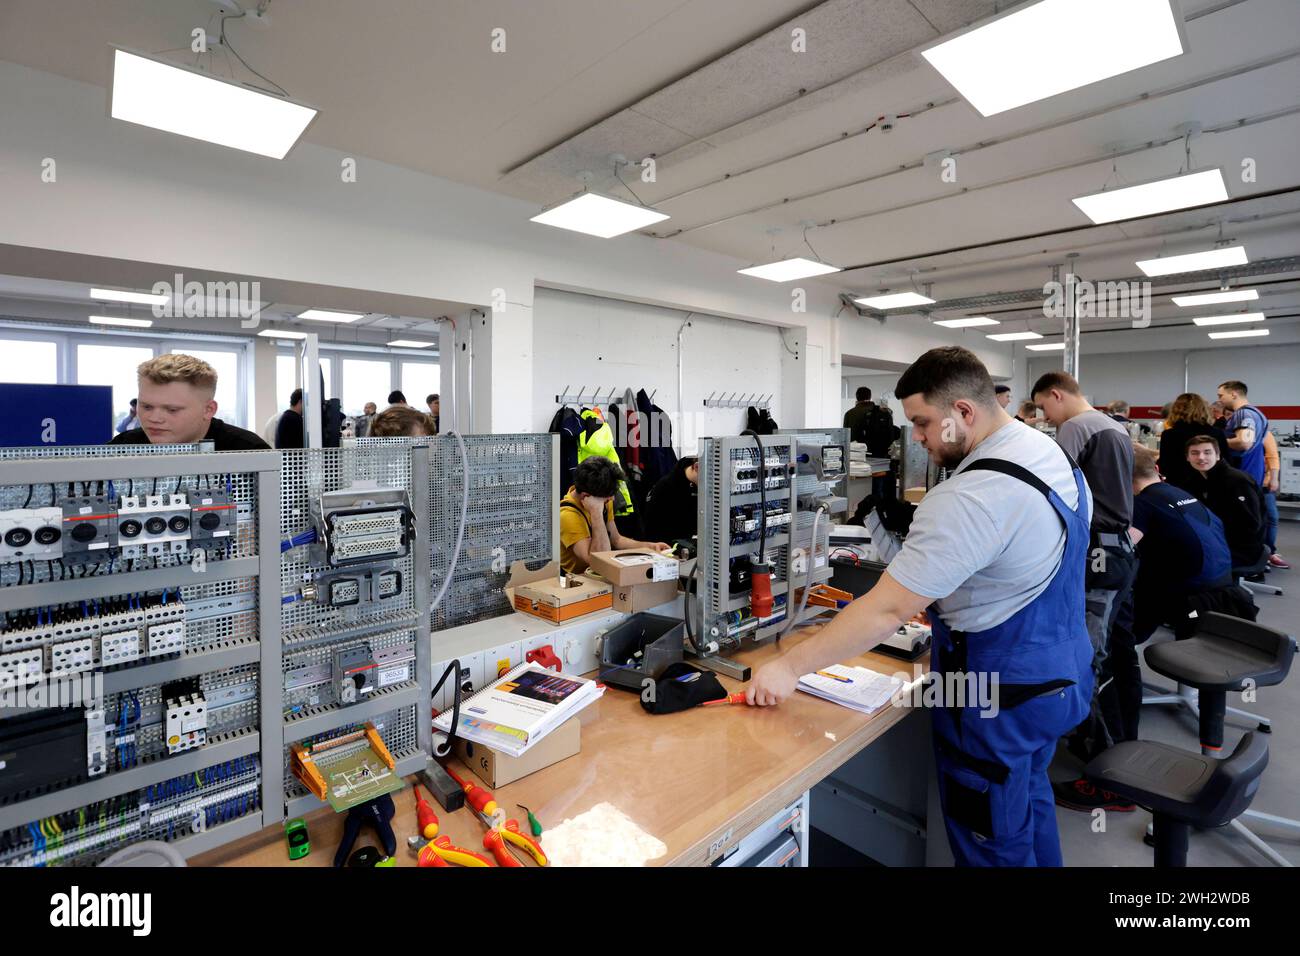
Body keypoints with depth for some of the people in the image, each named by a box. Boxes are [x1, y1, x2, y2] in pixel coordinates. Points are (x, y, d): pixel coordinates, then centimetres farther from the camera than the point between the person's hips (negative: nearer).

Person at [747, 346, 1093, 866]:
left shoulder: (970, 496, -31)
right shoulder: (1052, 453, 0)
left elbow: (886, 609, -32)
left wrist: (790, 667, -24)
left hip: (1002, 699, -9)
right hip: (1061, 673, 9)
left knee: (993, 843, 13)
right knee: (1029, 802, 29)